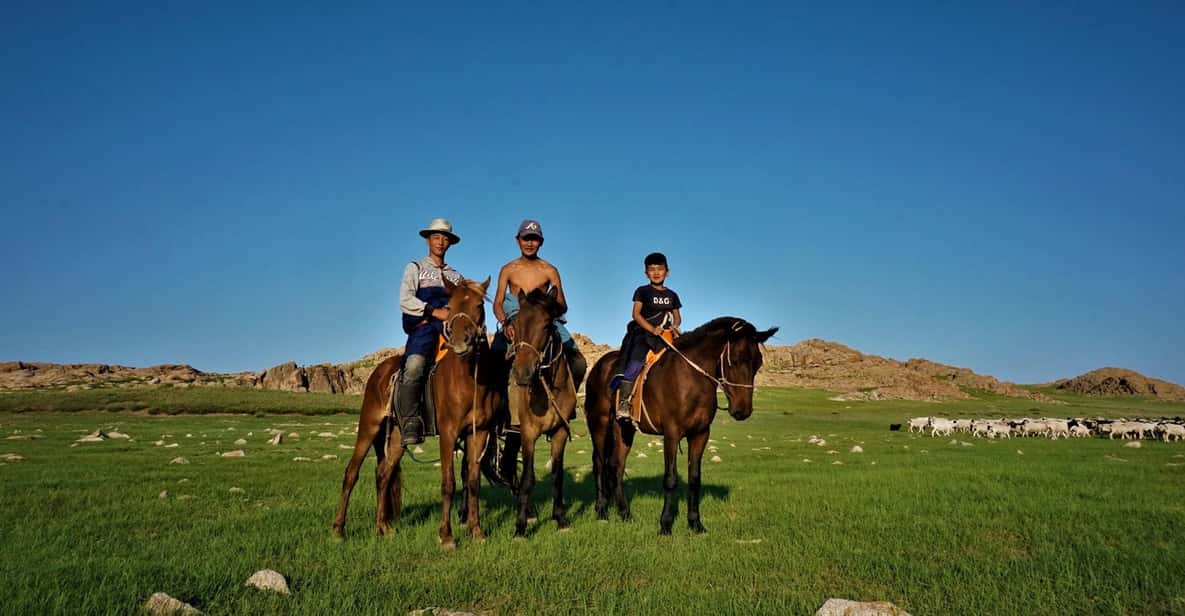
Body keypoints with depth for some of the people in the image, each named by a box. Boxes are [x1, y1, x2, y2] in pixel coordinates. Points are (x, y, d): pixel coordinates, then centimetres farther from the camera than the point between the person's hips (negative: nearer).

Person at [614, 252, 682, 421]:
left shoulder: (672, 295, 17)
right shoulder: (642, 291, 5)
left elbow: (677, 317, 20)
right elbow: (636, 314, -3)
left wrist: (674, 327, -4)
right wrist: (652, 329, -17)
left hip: (666, 336, 5)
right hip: (642, 333, -5)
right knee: (635, 362, -26)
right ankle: (623, 402, -30)